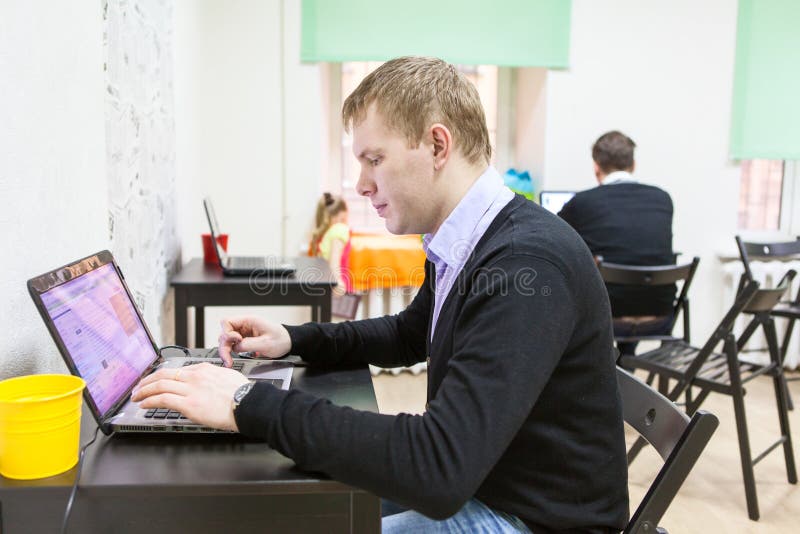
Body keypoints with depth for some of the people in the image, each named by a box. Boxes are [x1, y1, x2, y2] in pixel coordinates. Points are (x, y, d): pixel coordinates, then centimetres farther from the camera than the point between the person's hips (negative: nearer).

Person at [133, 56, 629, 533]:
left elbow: (439, 469, -36)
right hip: (477, 482, 8)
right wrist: (295, 340, 3)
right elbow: (408, 335, 19)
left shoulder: (530, 260, -30)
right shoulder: (467, 243, 1)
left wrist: (252, 404, -30)